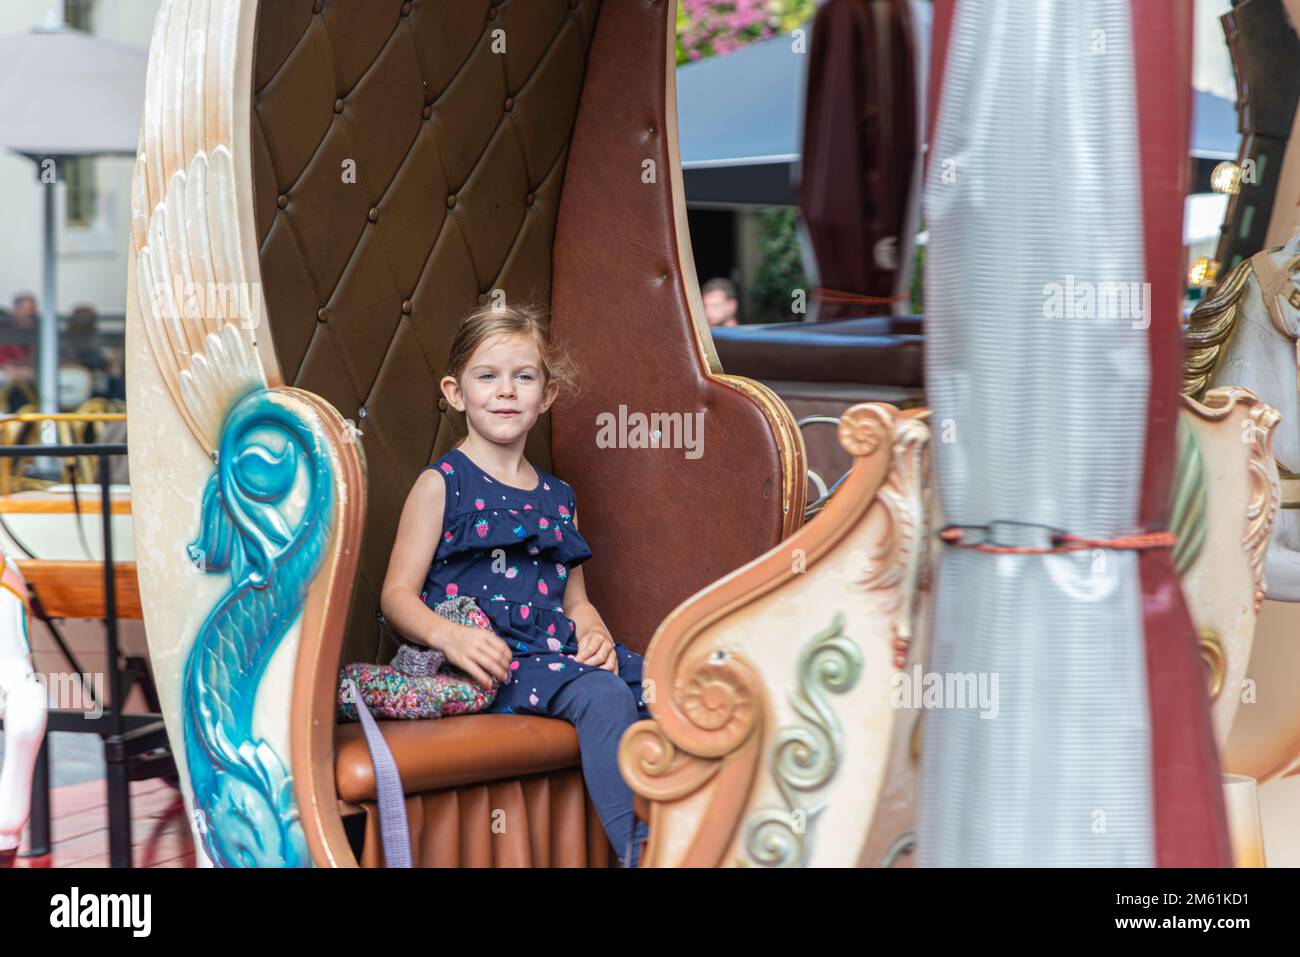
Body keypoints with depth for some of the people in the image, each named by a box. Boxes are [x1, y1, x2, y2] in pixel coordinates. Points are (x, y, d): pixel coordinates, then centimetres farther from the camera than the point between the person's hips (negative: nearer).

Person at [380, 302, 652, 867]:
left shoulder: (557, 497, 20)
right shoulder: (442, 484, 2)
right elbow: (397, 595, -2)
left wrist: (594, 633, 0)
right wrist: (449, 635, -22)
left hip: (555, 650, 6)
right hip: (490, 662, -6)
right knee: (603, 696, -30)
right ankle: (639, 850, -28)